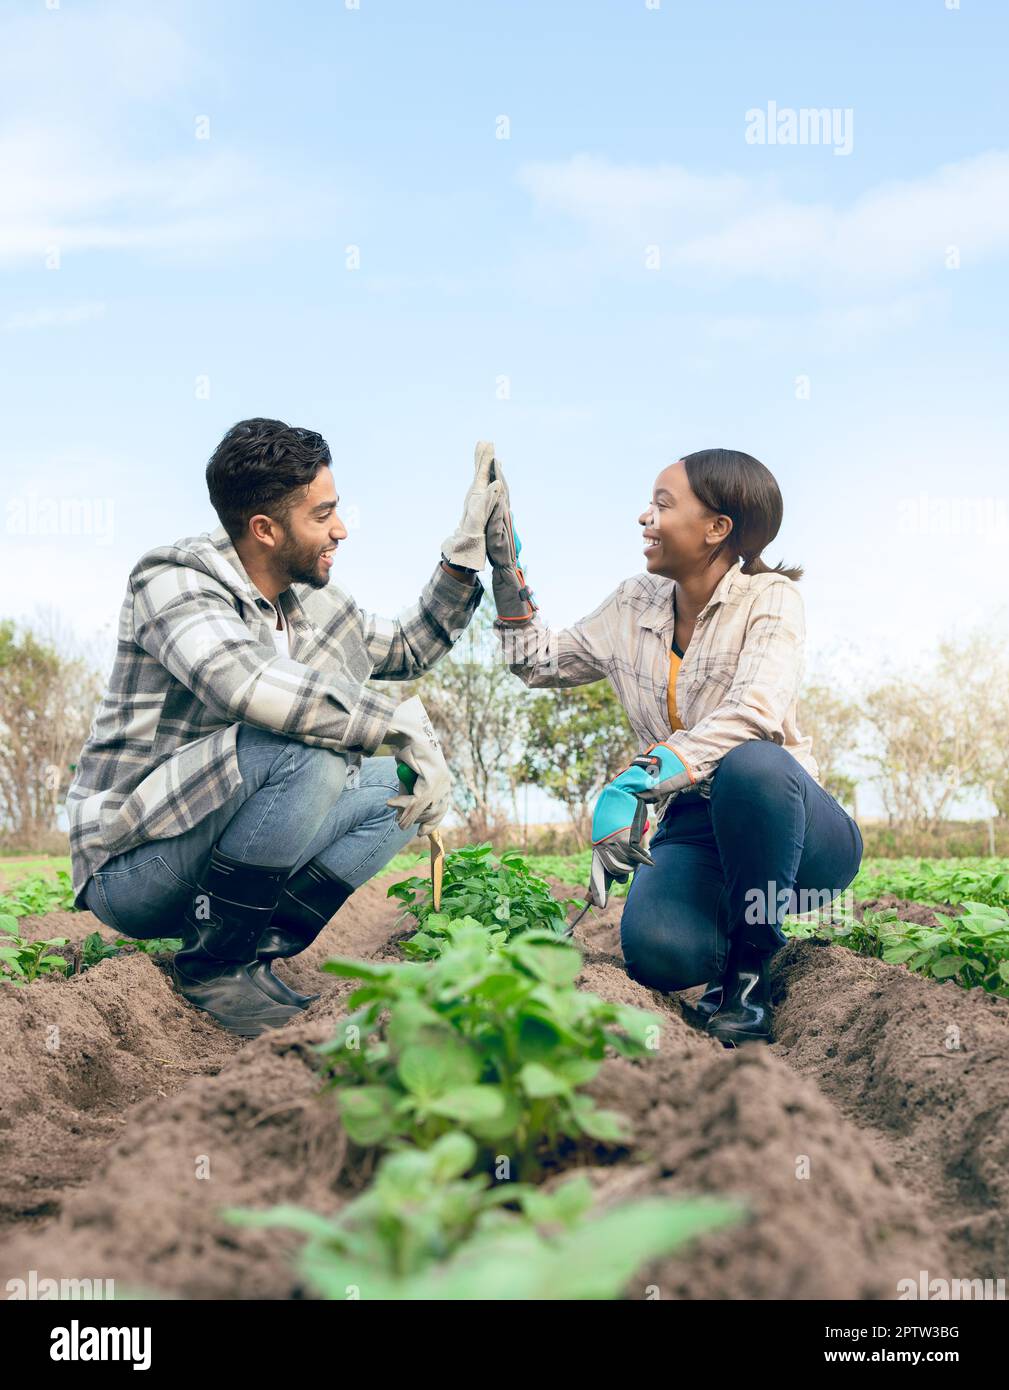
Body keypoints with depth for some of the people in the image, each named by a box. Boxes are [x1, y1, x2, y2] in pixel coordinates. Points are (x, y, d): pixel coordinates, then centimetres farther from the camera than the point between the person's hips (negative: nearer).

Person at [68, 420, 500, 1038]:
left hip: (217, 855, 8)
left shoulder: (309, 601, 7)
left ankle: (253, 953, -5)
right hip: (129, 866, -8)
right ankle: (215, 968, -15)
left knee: (392, 787, 3)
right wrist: (407, 725, -31)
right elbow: (247, 682, -37)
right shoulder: (175, 580, -16)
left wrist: (467, 549, 11)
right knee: (307, 752, -29)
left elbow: (407, 649, 23)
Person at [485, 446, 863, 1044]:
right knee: (657, 949, -31)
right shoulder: (634, 605, 9)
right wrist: (507, 563, 12)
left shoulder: (770, 598, -10)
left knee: (749, 764, -39)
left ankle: (752, 960, -17)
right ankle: (727, 943, 7)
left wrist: (633, 783, -38)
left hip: (795, 834, -3)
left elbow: (755, 712, -29)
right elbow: (541, 662, 22)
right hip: (694, 829, 3)